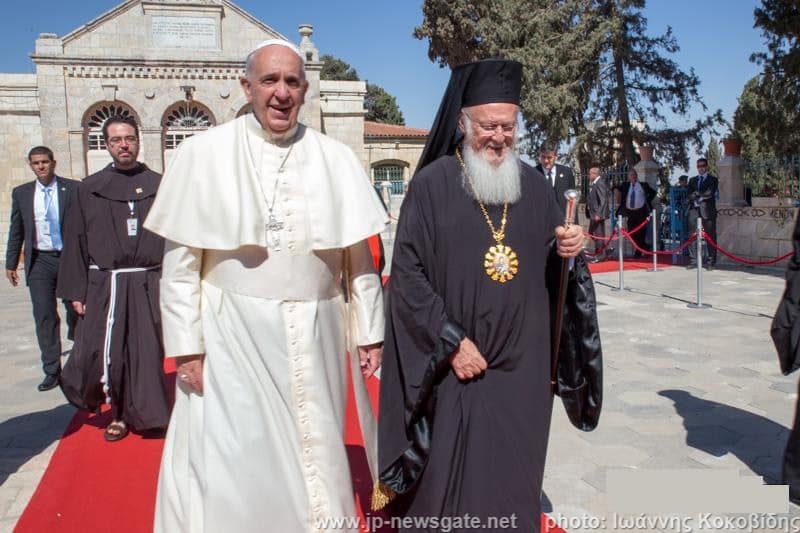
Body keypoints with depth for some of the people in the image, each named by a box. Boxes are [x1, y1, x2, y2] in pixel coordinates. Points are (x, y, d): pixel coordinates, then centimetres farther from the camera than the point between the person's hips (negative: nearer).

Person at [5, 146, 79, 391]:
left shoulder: (73, 189, -2)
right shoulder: (21, 193, 7)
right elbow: (16, 231, 12)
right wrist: (10, 263, 10)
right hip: (40, 261, 2)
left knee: (76, 311, 8)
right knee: (44, 316, -2)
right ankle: (52, 371, 4)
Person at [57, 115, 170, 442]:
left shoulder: (157, 185, 4)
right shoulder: (90, 188, 6)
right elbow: (75, 242, 6)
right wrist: (76, 292, 1)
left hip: (148, 286, 0)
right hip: (103, 286, 0)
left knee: (145, 354, 5)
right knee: (98, 355, -3)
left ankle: (142, 414, 24)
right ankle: (118, 412, 26)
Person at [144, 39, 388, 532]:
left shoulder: (337, 159, 1)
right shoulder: (204, 154, -3)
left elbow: (358, 256, 5)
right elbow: (180, 262, -2)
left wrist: (370, 331, 5)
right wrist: (186, 344, -5)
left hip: (313, 338, 2)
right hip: (231, 335, -1)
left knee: (313, 457, 15)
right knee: (229, 467, 7)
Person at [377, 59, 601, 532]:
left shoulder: (534, 185, 7)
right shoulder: (432, 184, -7)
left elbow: (552, 266, 13)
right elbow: (408, 274, -10)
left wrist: (569, 250, -10)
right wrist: (451, 341, -14)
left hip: (522, 365, 4)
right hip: (455, 365, -3)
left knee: (513, 481, 15)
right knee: (449, 480, 8)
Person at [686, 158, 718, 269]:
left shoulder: (713, 180, 7)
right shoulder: (692, 180, 18)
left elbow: (710, 193, -9)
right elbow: (688, 195, 4)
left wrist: (697, 194, -4)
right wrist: (702, 195, -9)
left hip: (707, 211, -3)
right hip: (694, 210, 4)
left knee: (710, 237, -3)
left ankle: (710, 262, 1)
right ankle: (694, 261, 8)